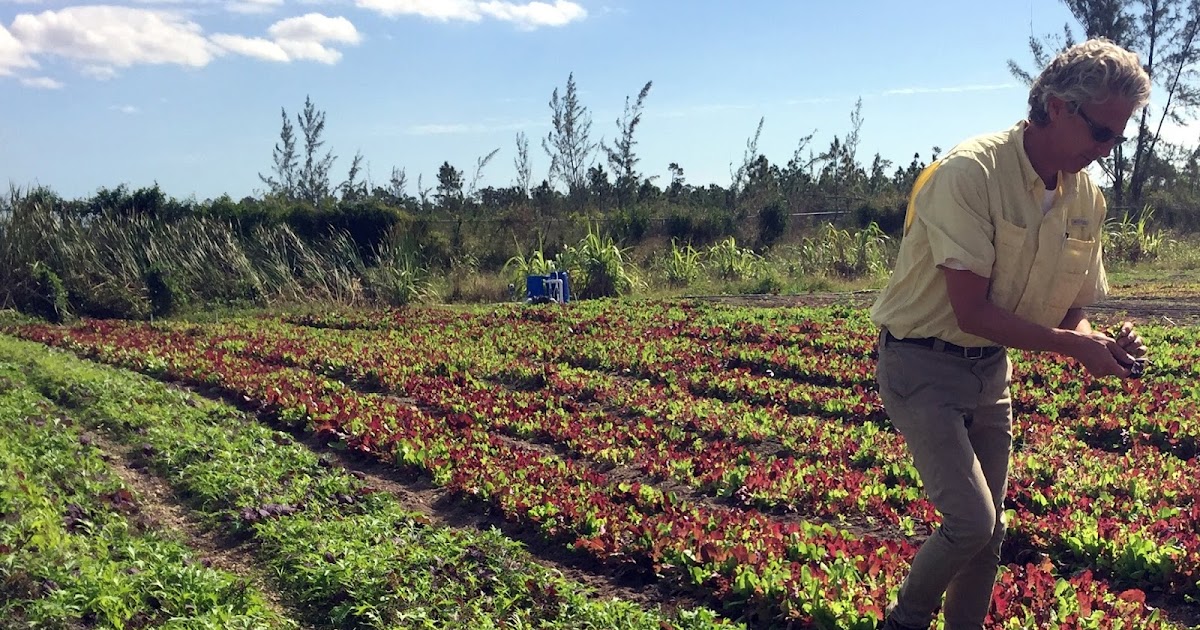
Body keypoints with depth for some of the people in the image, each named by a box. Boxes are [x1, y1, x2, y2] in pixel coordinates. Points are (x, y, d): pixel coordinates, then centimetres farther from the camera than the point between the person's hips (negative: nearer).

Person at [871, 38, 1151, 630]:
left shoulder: (1088, 198, 0)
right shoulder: (970, 172, -23)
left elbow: (1072, 309, 9)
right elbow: (972, 312, -25)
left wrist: (1103, 342, -13)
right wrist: (1074, 345, -21)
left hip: (991, 370, 7)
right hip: (921, 365, -7)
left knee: (989, 529, 11)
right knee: (973, 522, -12)